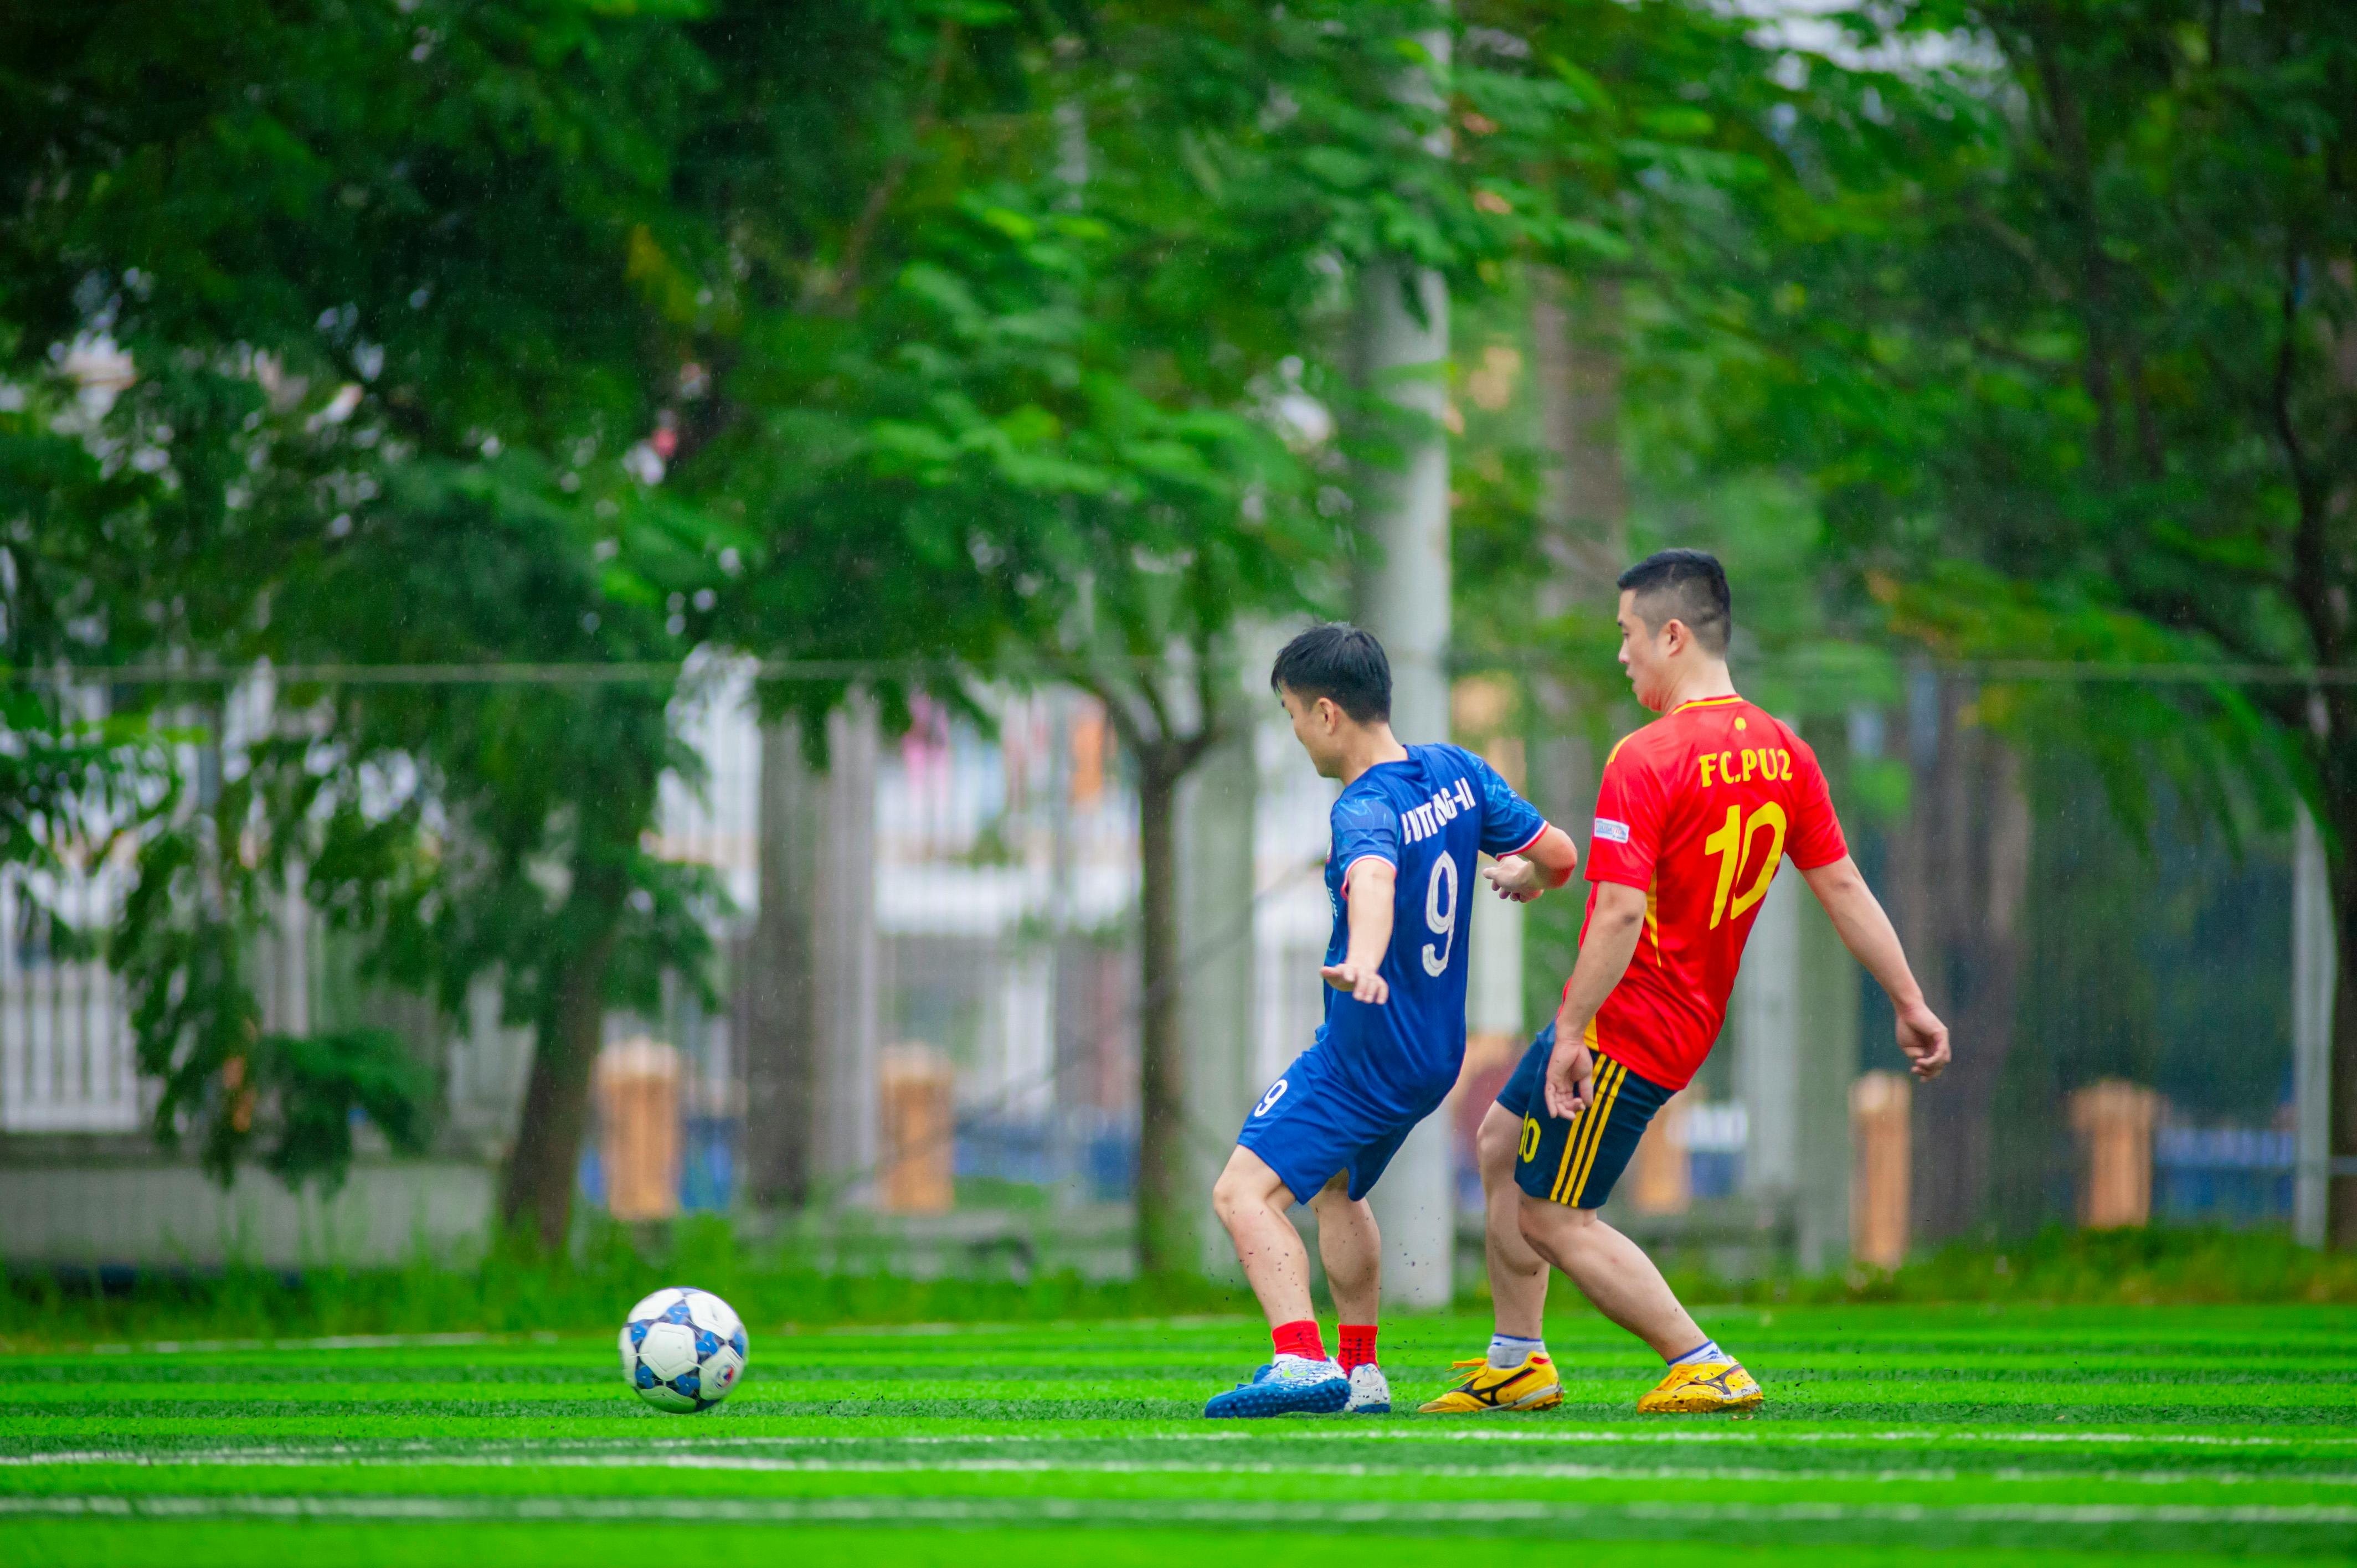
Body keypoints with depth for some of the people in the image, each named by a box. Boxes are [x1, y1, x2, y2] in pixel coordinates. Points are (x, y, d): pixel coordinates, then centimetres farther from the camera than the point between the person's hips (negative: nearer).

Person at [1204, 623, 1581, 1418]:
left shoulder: (1366, 812, -24)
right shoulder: (1455, 771, 1)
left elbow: (1375, 882, -47)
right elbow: (1558, 854, 7)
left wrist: (1362, 963, -67)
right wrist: (1519, 877, 31)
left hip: (1361, 1056, -9)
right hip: (1436, 1053, 9)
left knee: (1245, 1192, -17)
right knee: (1336, 1190, 30)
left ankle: (1302, 1361, -33)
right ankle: (1359, 1374, 32)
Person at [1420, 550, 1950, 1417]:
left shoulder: (1645, 762, -22)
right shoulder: (1783, 752, 2)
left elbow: (1620, 915, -27)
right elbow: (1844, 888, 5)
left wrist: (1571, 1034, -22)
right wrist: (1911, 1006, 9)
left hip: (1627, 1023, -9)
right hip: (1694, 1013, 9)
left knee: (1552, 1218, 1)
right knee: (1499, 1143, 22)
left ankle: (1704, 1367, -2)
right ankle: (1517, 1363, 29)